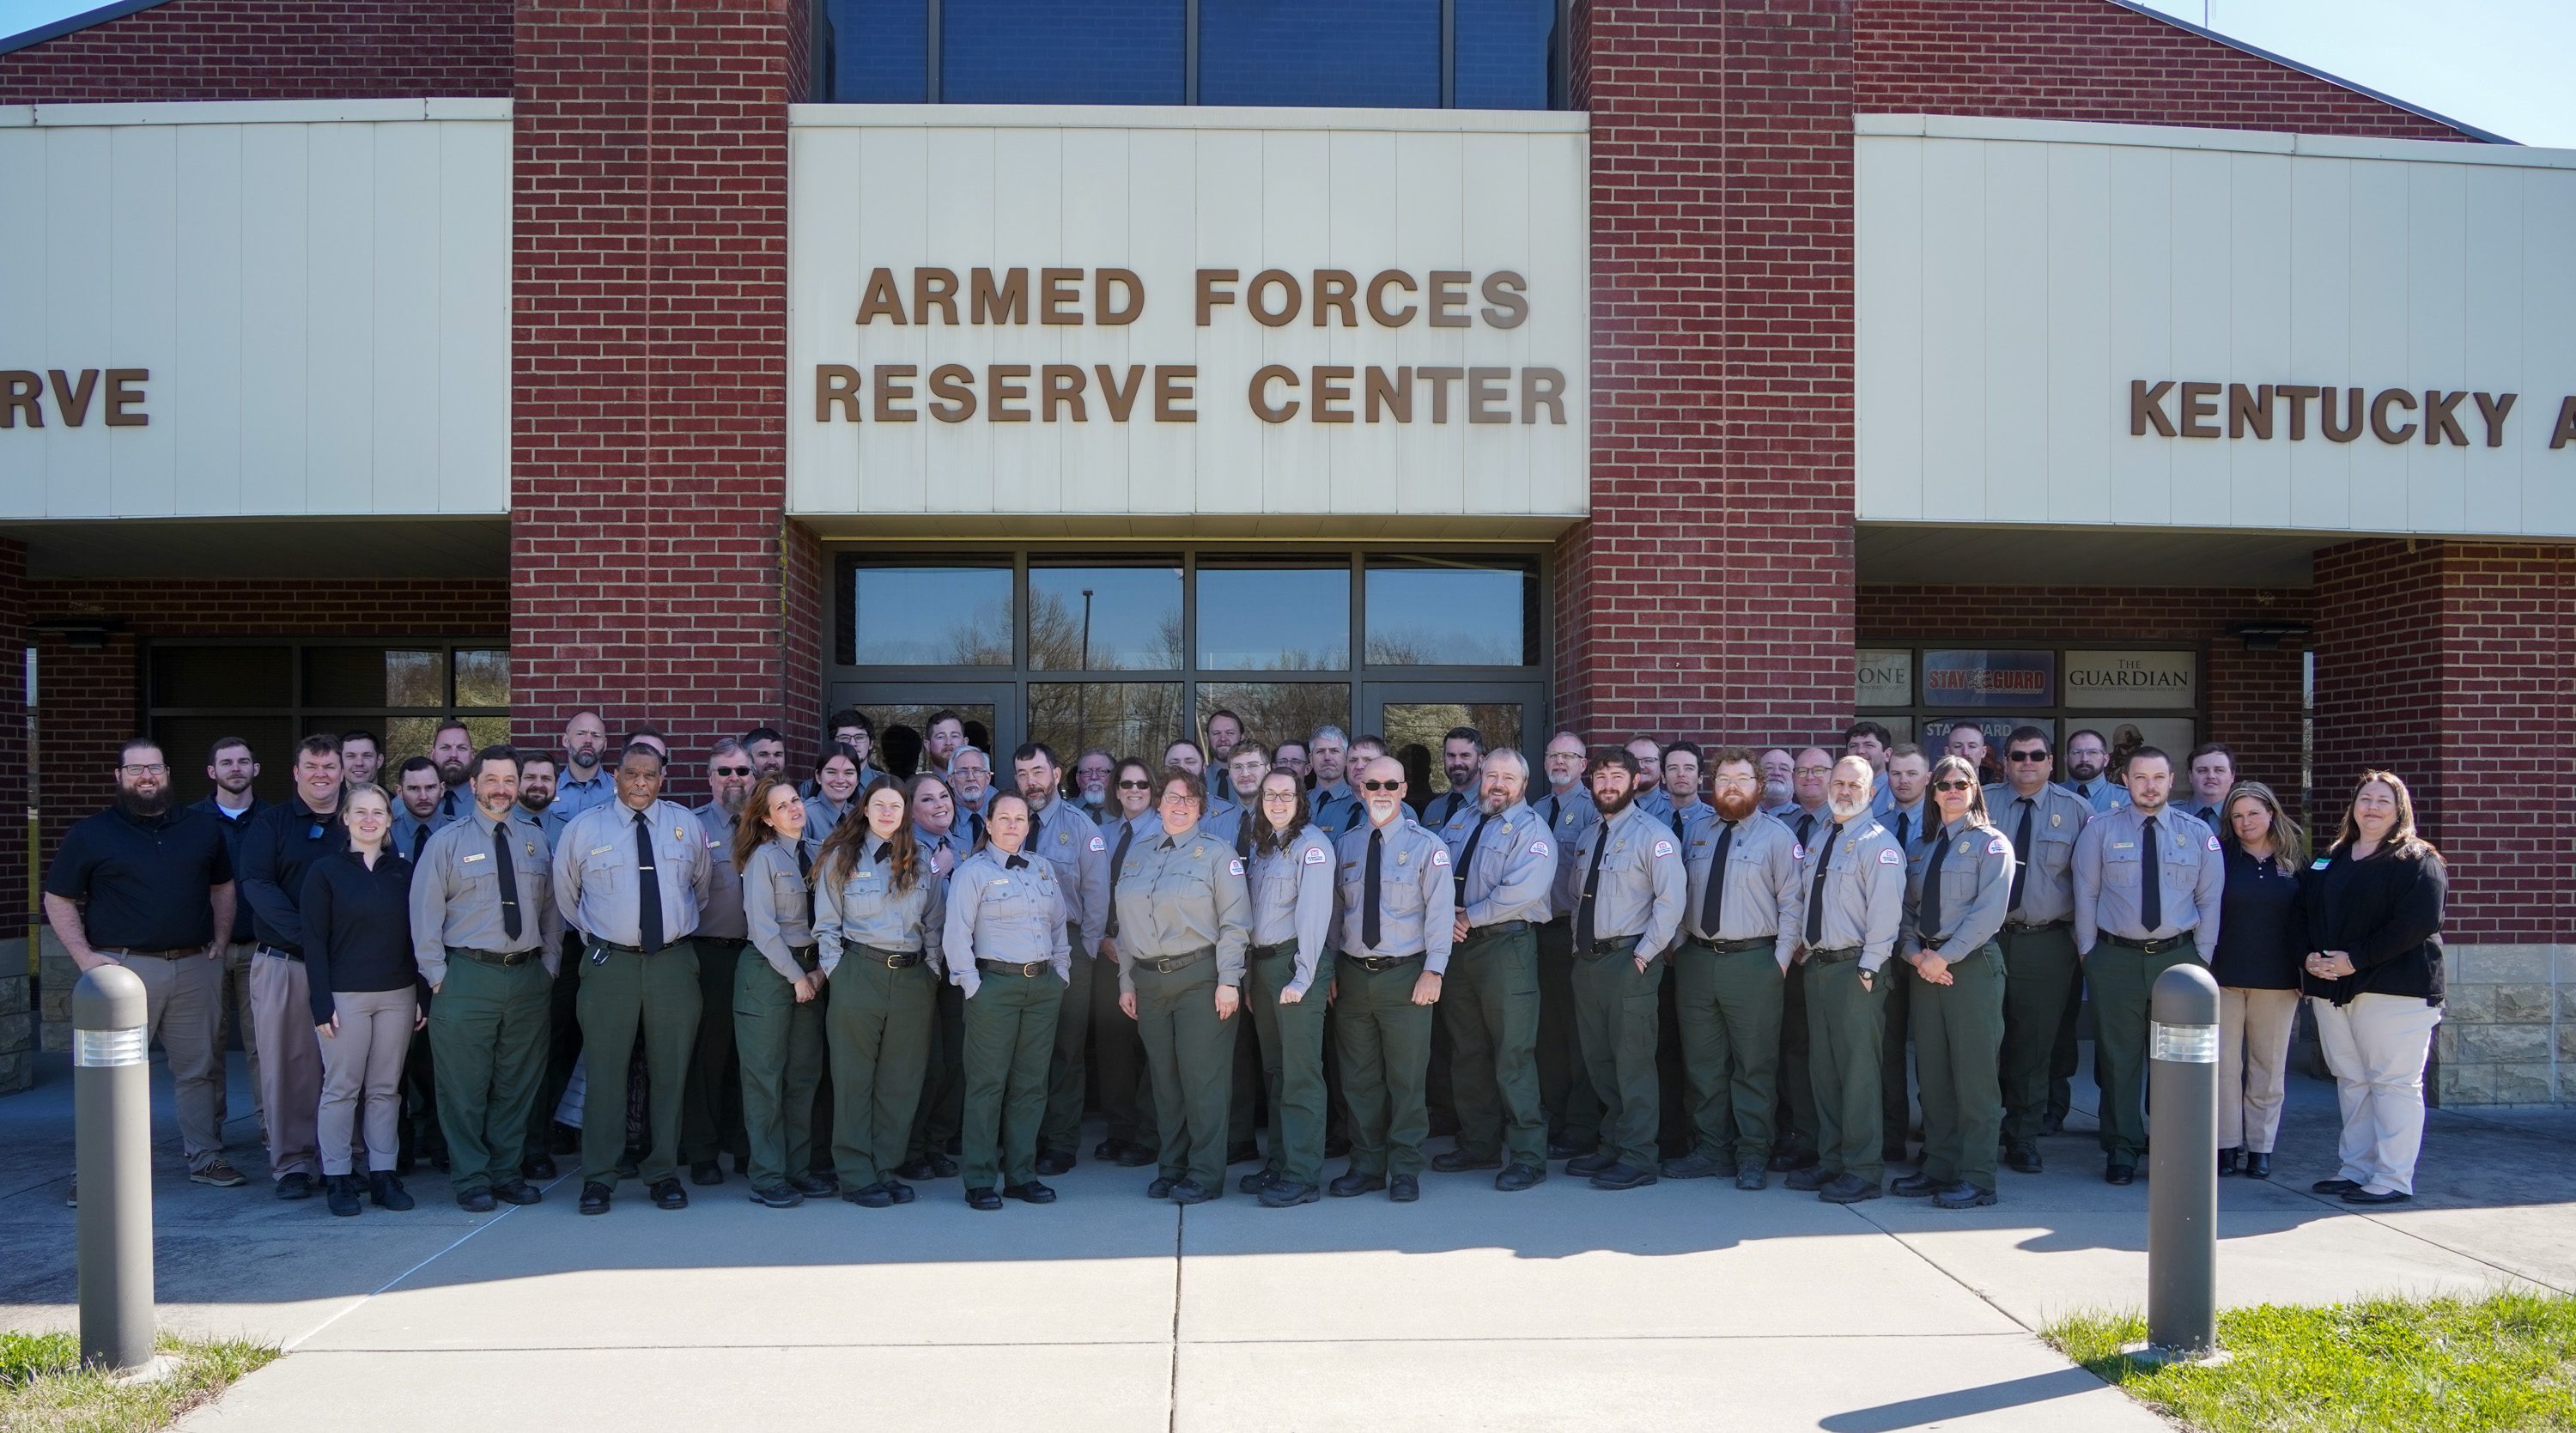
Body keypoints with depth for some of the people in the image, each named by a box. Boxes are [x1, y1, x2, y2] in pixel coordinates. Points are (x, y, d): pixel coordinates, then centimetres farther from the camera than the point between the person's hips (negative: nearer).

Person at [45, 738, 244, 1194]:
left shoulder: (202, 828, 12)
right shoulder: (90, 834, 3)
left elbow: (222, 887, 20)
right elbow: (58, 900, 3)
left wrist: (219, 942, 8)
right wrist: (85, 956, -7)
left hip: (196, 967, 3)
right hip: (125, 965, -3)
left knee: (201, 1068, 8)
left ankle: (205, 1156, 18)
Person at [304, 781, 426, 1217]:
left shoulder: (404, 871, 9)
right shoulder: (326, 872, -1)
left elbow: (416, 936, 9)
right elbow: (314, 942, -4)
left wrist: (423, 997, 4)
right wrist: (321, 1004, -10)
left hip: (397, 996, 3)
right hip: (345, 996, -3)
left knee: (386, 1088, 7)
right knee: (341, 1089, 1)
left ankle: (383, 1174, 13)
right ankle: (337, 1178, 9)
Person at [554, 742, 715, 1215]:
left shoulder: (687, 825, 7)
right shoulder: (584, 829, 3)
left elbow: (703, 883, 22)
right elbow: (565, 895, 16)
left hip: (673, 961, 1)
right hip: (609, 962, -1)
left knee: (669, 1072, 5)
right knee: (604, 1073, 0)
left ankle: (664, 1174, 15)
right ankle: (598, 1177, 9)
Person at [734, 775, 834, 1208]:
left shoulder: (814, 856, 10)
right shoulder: (764, 857, -8)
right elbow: (762, 927, -13)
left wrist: (820, 970, -3)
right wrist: (796, 976, -11)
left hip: (809, 973, 6)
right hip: (768, 973, -6)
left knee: (805, 1075, 9)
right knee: (766, 1077, -2)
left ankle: (799, 1167, 17)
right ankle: (767, 1177, 4)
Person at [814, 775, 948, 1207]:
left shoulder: (923, 863, 10)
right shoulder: (841, 858, 4)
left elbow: (935, 925, 12)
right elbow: (826, 925, 4)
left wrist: (932, 974, 4)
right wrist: (837, 974, -4)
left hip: (912, 979, 3)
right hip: (858, 974, -2)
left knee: (901, 1080, 5)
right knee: (854, 1078, 2)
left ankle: (886, 1170, 15)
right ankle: (856, 1176, 10)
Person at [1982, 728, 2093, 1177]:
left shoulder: (2077, 811, 5)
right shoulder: (1981, 804, 6)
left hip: (2048, 944, 0)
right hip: (1985, 938, 0)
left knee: (2035, 1044, 6)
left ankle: (2024, 1140, 18)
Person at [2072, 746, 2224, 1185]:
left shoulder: (2198, 834, 7)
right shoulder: (2100, 829, 2)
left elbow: (2210, 899, 8)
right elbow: (2086, 894, 4)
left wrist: (2202, 958, 3)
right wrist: (2088, 951, 1)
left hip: (2178, 956, 1)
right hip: (2115, 957, -1)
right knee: (2119, 1055, 3)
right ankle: (2122, 1149, 11)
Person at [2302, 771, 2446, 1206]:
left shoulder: (2417, 861, -3)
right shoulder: (2329, 861, 17)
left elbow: (2416, 923, -15)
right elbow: (2305, 912, 17)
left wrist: (2355, 959, -18)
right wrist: (2310, 958, -3)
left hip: (2393, 988, -7)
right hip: (2332, 989, 7)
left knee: (2394, 1082, -5)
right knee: (2350, 1080, 10)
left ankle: (2394, 1179, -2)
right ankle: (2356, 1168, 17)